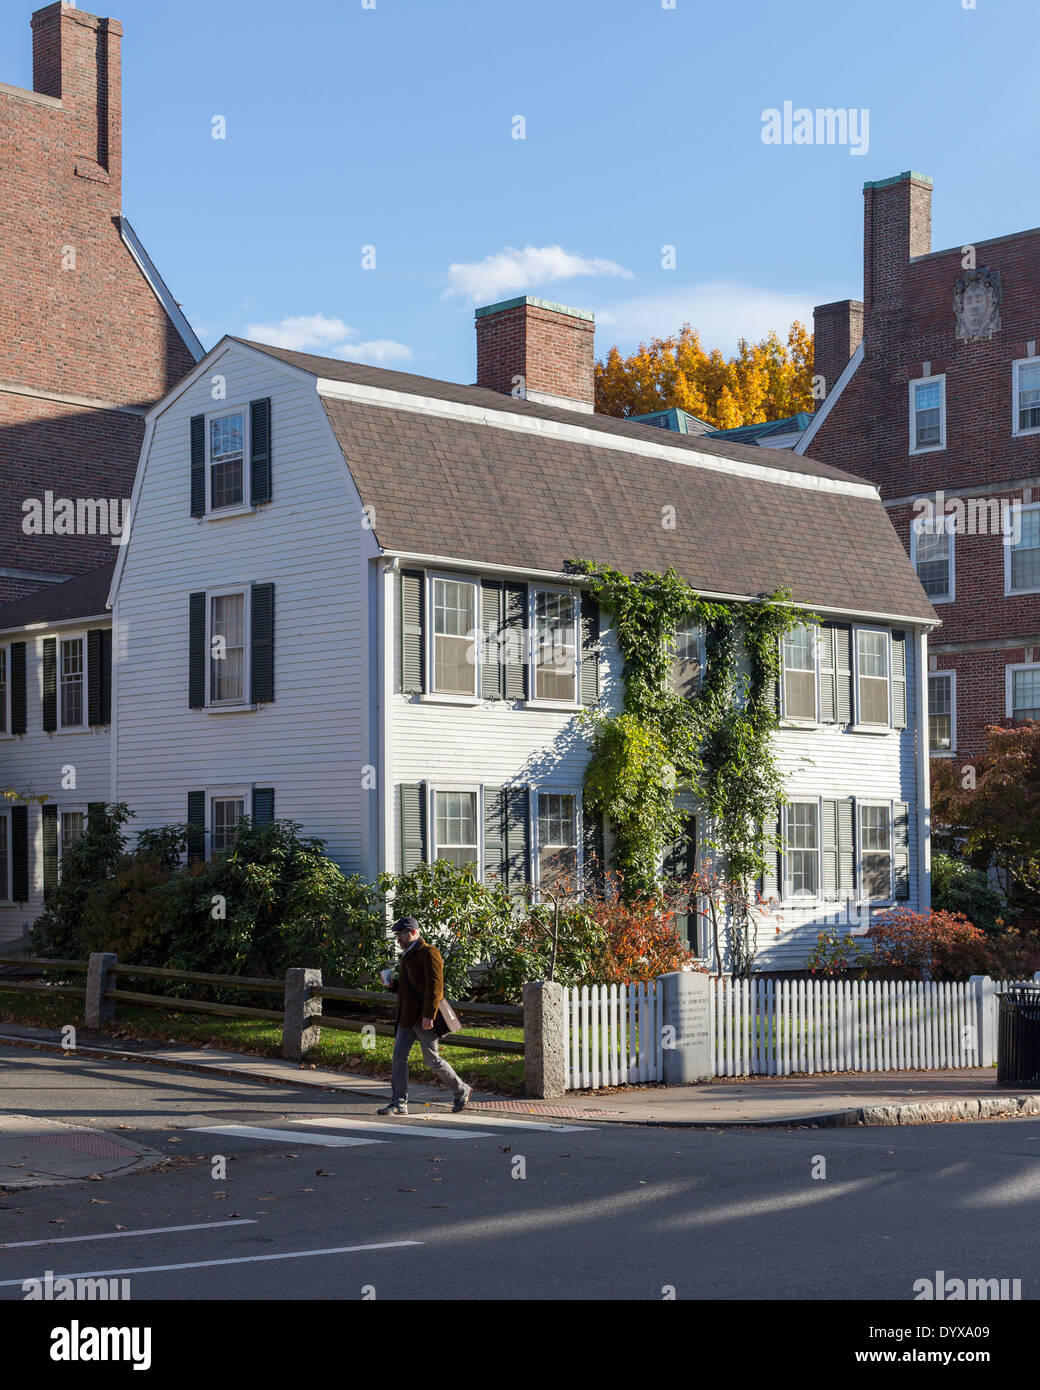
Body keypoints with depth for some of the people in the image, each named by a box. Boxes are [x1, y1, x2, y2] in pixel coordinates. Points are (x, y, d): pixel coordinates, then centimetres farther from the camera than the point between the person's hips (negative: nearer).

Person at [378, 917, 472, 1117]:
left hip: (424, 1018, -9)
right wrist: (394, 984, 9)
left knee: (432, 1059, -3)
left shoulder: (429, 953, -11)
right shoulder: (408, 956, 18)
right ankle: (399, 1103, 2)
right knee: (399, 1056, 0)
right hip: (407, 1017, 9)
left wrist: (428, 1014, -25)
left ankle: (462, 1091, 14)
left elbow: (434, 986, -19)